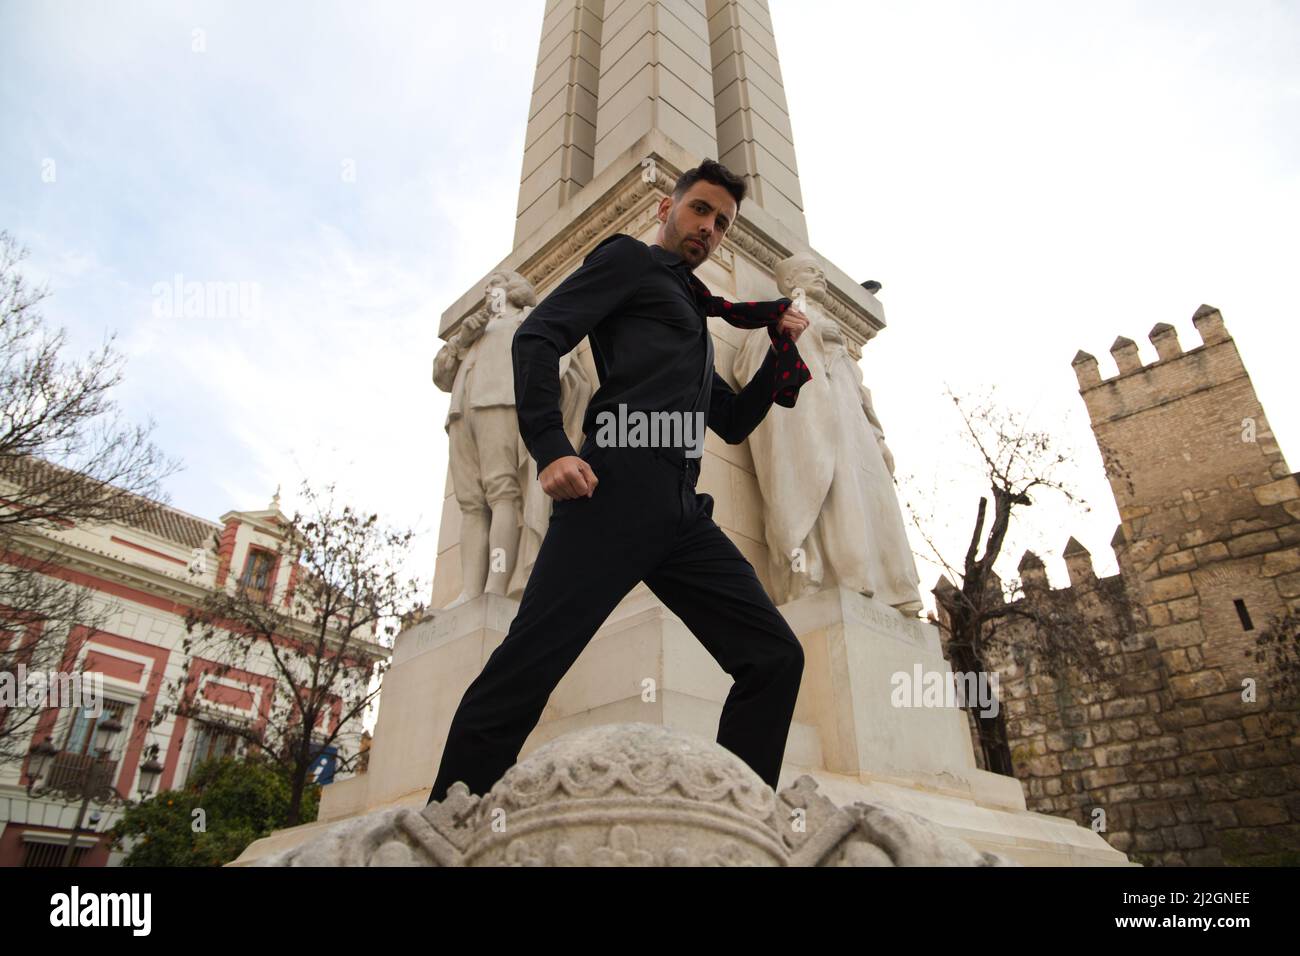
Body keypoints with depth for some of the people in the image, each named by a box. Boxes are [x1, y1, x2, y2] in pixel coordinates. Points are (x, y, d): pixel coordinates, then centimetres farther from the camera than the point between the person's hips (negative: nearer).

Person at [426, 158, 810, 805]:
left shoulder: (692, 312, 35)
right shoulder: (630, 258, 14)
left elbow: (733, 423, 36)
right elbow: (536, 338, -2)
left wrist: (780, 351, 24)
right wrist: (549, 450, -16)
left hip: (683, 511, 8)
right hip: (617, 486, -8)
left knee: (776, 658, -1)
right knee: (527, 666, -13)